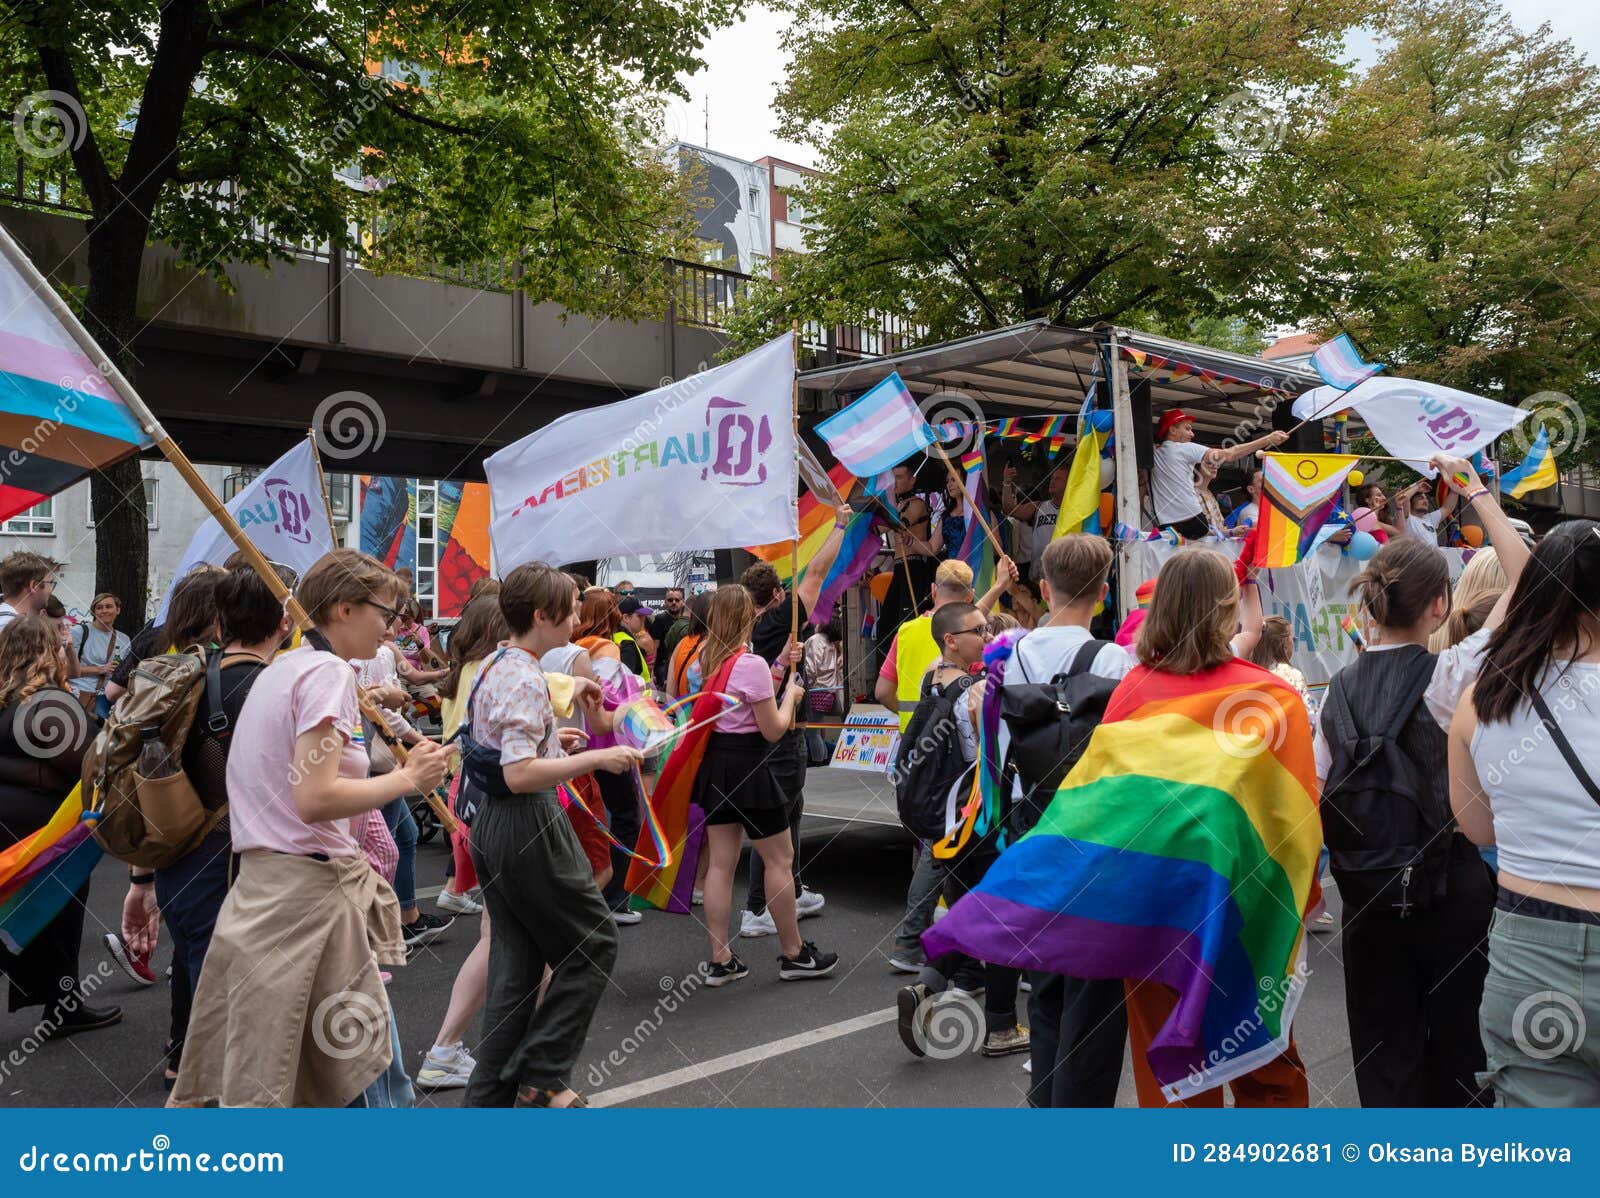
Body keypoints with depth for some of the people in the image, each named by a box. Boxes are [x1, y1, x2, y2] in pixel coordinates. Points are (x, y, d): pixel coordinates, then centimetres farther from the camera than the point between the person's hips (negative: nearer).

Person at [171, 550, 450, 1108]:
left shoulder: (279, 669, 15)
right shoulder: (329, 672, -14)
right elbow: (314, 799, -23)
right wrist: (407, 778, -14)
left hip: (259, 879, 10)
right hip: (311, 889, -10)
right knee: (371, 1068, -1)